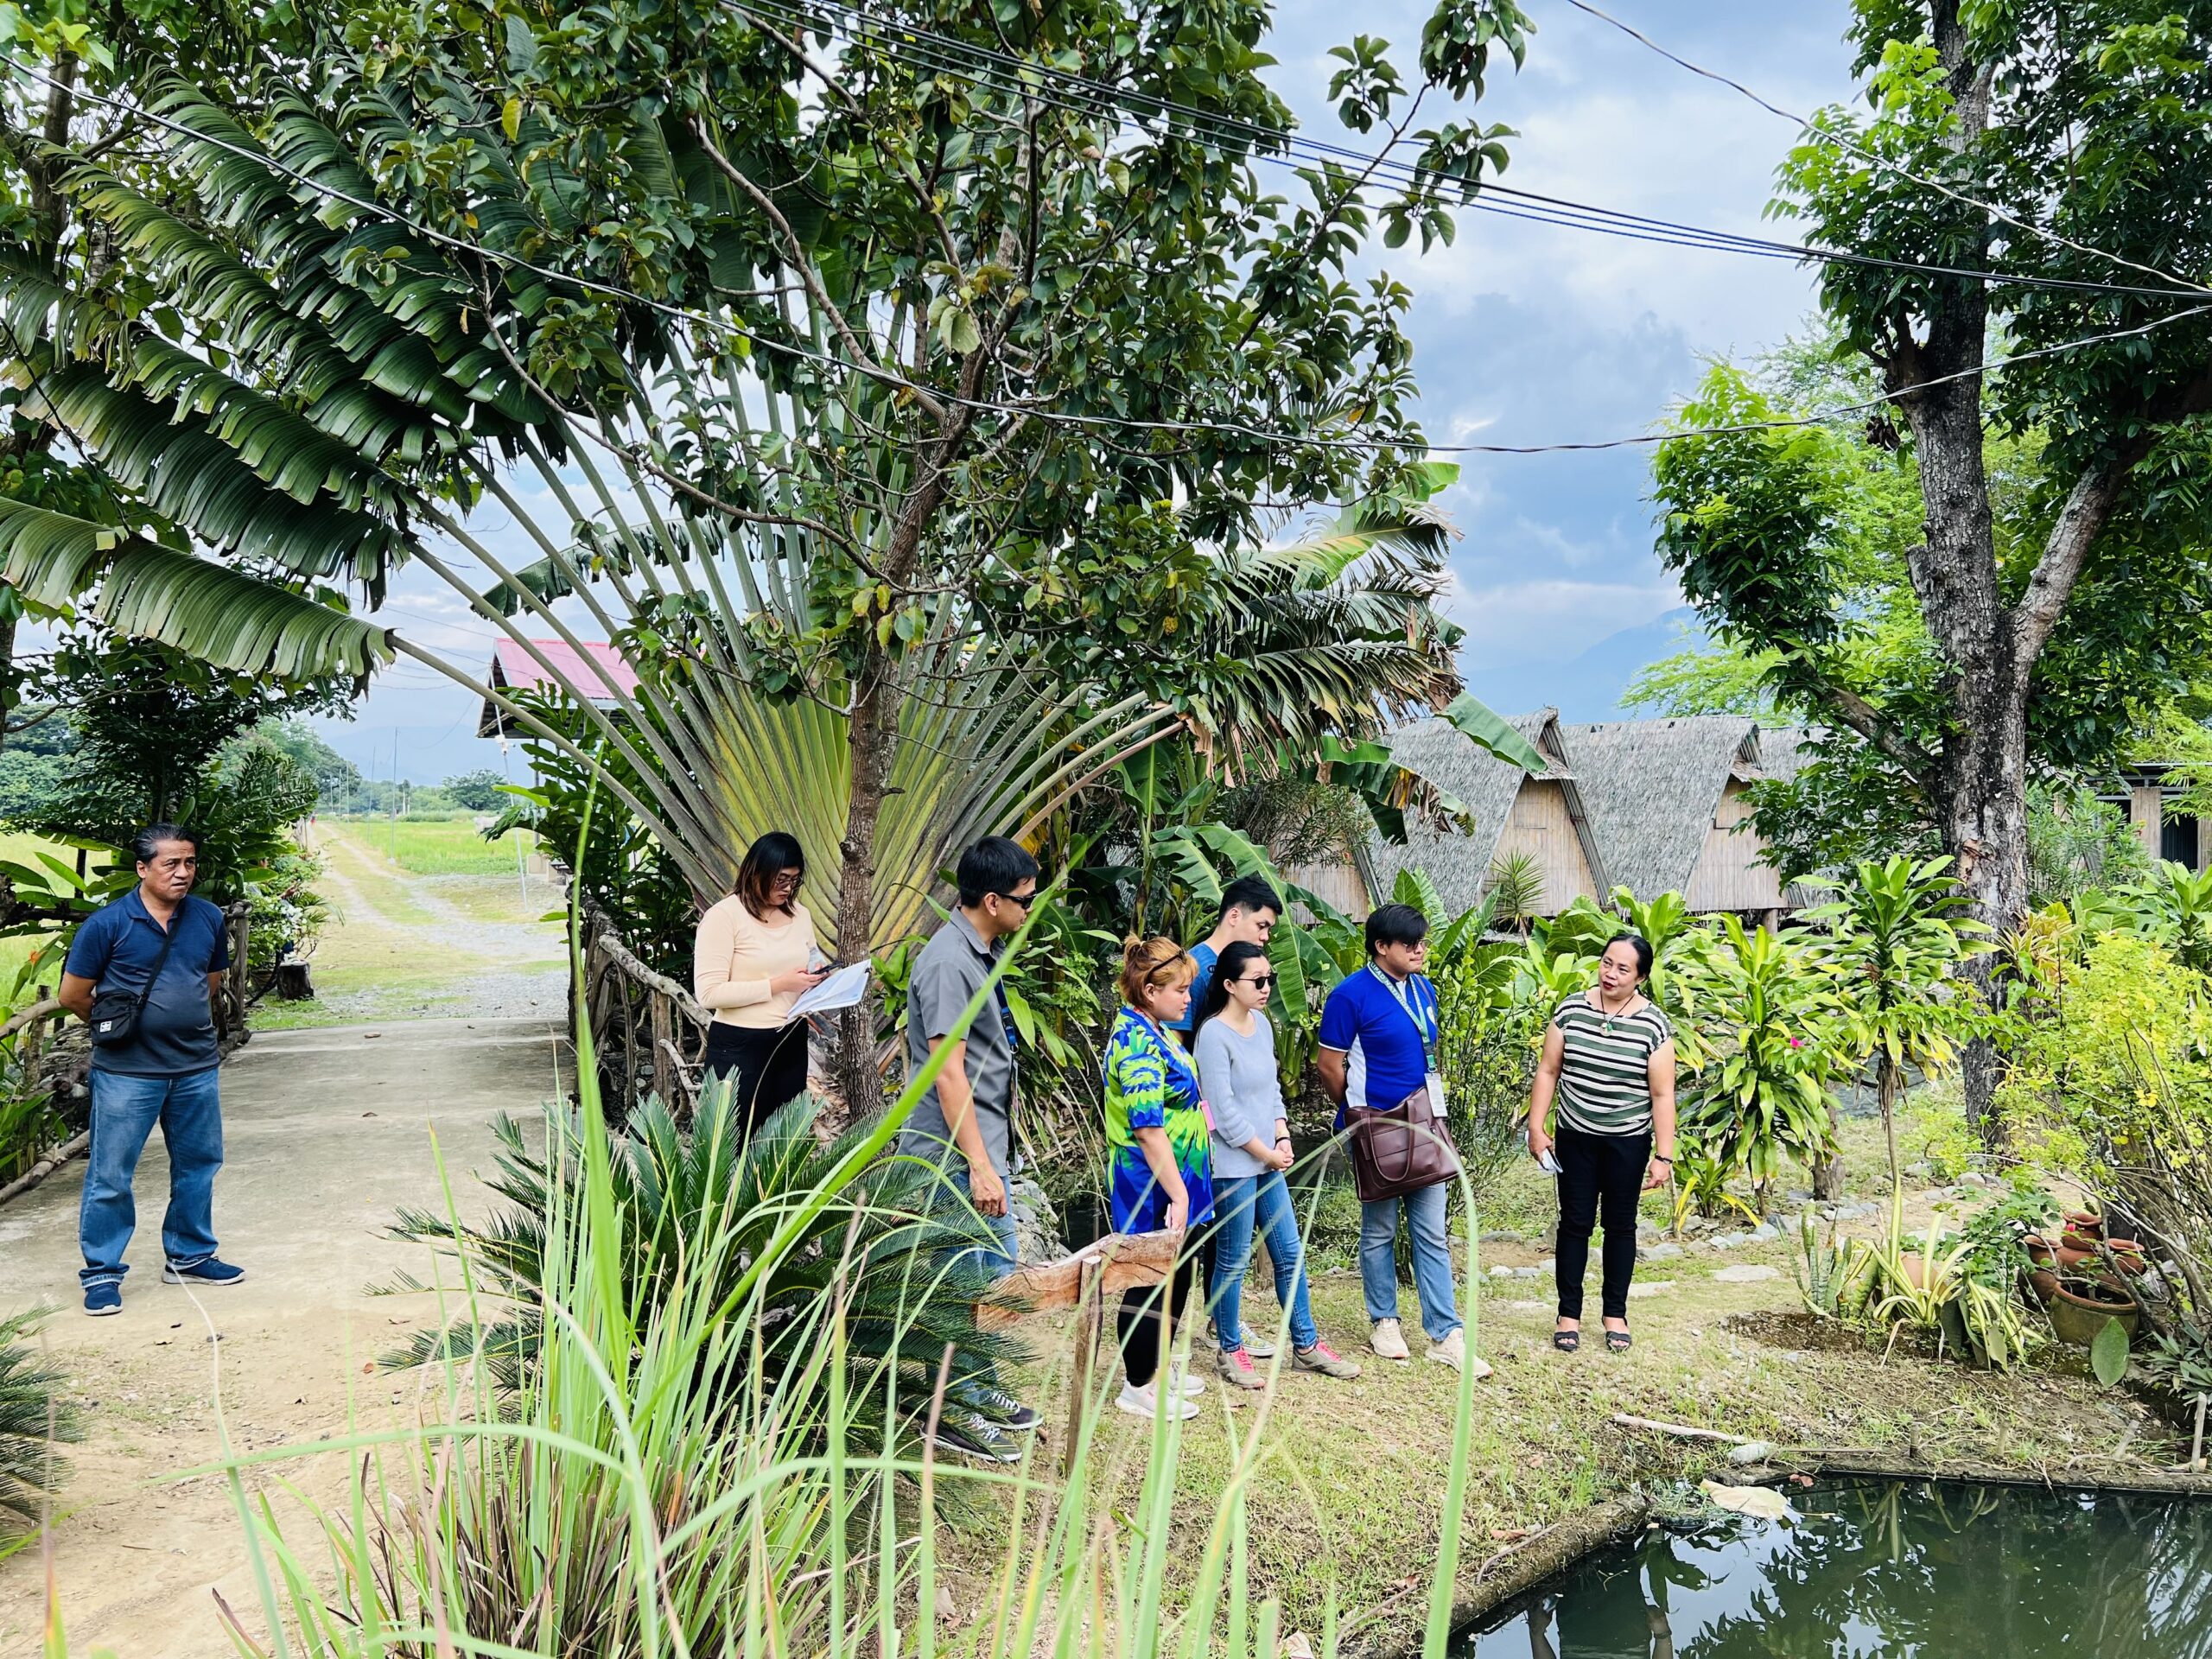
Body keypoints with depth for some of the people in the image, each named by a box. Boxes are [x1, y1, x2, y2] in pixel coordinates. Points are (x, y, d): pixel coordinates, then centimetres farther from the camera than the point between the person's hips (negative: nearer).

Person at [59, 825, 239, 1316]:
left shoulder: (208, 919, 3)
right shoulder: (107, 924, -10)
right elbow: (72, 995, -3)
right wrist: (118, 1026, 9)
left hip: (196, 1068, 5)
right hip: (127, 1072, -4)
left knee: (198, 1165, 14)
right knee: (110, 1174, 1)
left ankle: (188, 1257, 29)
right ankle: (101, 1273, 14)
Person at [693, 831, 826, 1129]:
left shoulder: (799, 914, 9)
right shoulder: (724, 916, -12)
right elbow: (708, 993, -18)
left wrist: (814, 977, -1)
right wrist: (778, 985, -20)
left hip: (792, 1041, 6)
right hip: (740, 1047, -6)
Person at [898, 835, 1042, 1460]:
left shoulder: (985, 953, 10)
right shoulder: (948, 963, -20)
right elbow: (948, 1071, -23)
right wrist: (979, 1166, -23)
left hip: (989, 1145, 10)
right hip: (957, 1153, -10)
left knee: (997, 1271, 18)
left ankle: (981, 1391, 32)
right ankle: (955, 1415, 11)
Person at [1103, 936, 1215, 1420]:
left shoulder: (1157, 1032, 10)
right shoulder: (1138, 1044, -23)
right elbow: (1148, 1129, -27)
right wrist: (1177, 1194, -26)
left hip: (1178, 1180, 10)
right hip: (1153, 1188, -10)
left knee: (1178, 1276, 19)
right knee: (1150, 1283, 2)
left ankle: (1155, 1369, 32)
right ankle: (1138, 1387, 15)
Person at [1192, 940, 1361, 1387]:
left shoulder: (1262, 1024, 8)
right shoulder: (1214, 1035, -16)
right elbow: (1224, 1111, -17)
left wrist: (1283, 1139, 1)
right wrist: (1267, 1153, -10)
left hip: (1269, 1162, 8)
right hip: (1233, 1166, -8)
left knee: (1290, 1255, 13)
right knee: (1233, 1261, 3)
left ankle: (1307, 1345, 23)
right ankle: (1232, 1351, 18)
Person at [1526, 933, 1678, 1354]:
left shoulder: (1654, 1025, -11)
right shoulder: (1571, 1010, -5)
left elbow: (1662, 1094, -8)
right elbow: (1548, 1071, 1)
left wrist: (1664, 1156, -10)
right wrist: (1536, 1127, -3)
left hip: (1628, 1142, -1)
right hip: (1575, 1138, 1)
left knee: (1620, 1226, 11)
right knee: (1575, 1224, 7)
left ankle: (1615, 1314, 24)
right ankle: (1569, 1314, 18)